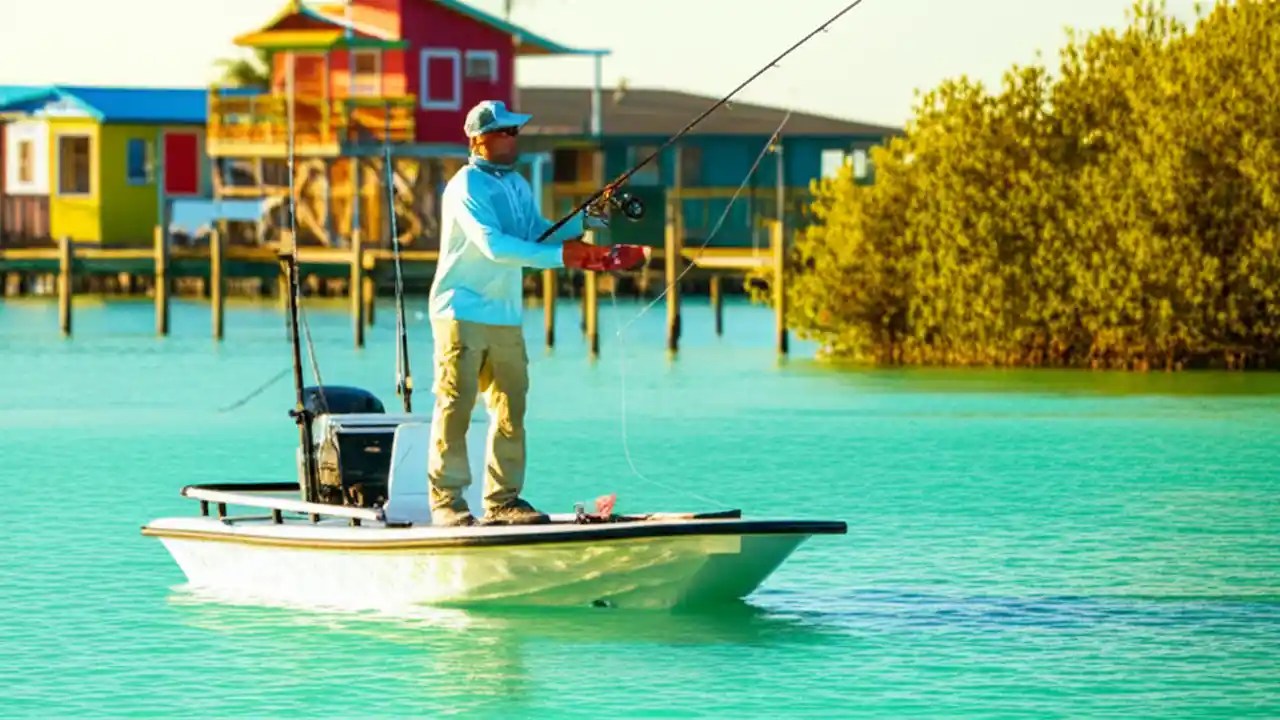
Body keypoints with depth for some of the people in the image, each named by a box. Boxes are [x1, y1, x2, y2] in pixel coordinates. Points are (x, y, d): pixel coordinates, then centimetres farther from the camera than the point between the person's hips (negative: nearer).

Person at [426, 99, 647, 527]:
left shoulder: (517, 185, 15)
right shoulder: (467, 186, -12)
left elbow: (538, 234, 18)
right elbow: (493, 245, -23)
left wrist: (582, 221, 1)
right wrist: (560, 255, -26)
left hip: (505, 315, 8)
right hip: (461, 313, -8)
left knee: (510, 411, 6)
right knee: (455, 408, -7)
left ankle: (503, 499, 12)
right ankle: (446, 500, -5)